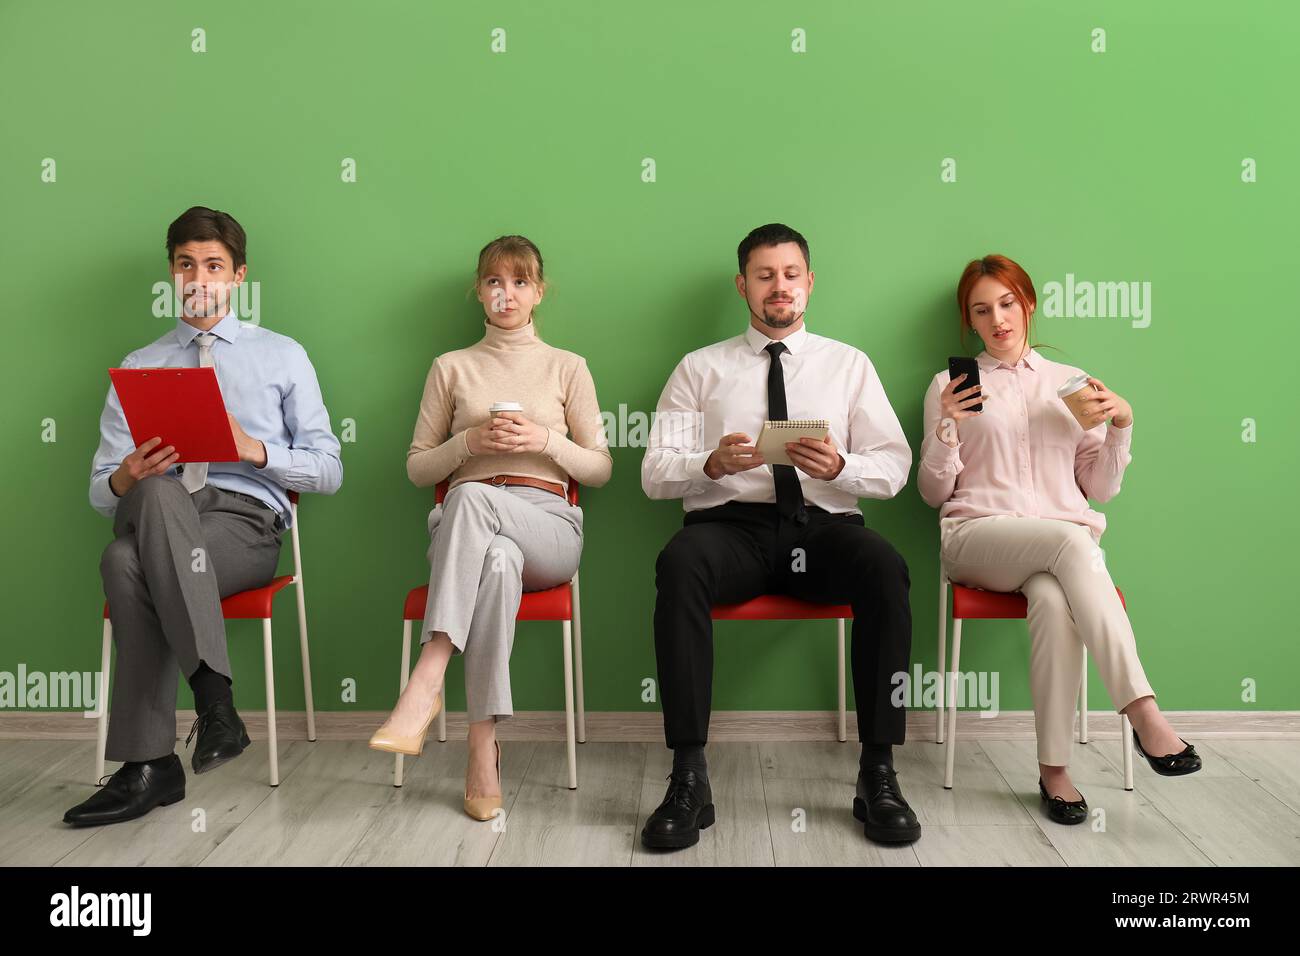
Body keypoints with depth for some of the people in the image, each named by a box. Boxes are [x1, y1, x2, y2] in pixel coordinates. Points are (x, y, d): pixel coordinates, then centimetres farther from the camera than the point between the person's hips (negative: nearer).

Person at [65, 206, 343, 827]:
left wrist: (255, 449, -10)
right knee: (157, 492, -36)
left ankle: (147, 765, -30)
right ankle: (214, 700, -36)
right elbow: (100, 490, 17)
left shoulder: (282, 356, 16)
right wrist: (126, 479, -9)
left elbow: (328, 472, 9)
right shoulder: (137, 367, 22)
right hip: (150, 516, 3)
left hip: (247, 524, -2)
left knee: (129, 561, -34)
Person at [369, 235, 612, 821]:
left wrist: (547, 441, -7)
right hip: (464, 526, 1)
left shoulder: (568, 368, 17)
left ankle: (426, 681, -42)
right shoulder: (450, 368, 19)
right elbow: (417, 469, 16)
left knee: (473, 497, -38)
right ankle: (483, 747, -37)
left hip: (549, 527, -1)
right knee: (499, 560, -40)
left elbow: (600, 470, 13)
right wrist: (468, 442, -4)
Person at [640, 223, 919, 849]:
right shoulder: (700, 369, 16)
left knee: (884, 566, -33)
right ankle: (689, 780, -30)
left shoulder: (849, 365, 18)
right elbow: (654, 474, 6)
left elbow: (894, 468, 8)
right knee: (679, 564, -35)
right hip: (729, 523, 0)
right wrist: (712, 464, -15)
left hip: (823, 526, 1)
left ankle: (878, 776, -23)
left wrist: (838, 466, -14)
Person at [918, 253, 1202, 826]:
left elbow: (1100, 490, 17)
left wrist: (1121, 425, 1)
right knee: (1071, 541, -36)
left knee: (1054, 601, -36)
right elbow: (934, 493, 8)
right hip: (977, 535, -2)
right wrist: (947, 429, -8)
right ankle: (1144, 714, -38)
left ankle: (1054, 770, -30)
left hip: (1066, 540, 2)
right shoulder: (951, 387, 14)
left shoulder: (1071, 383, 20)